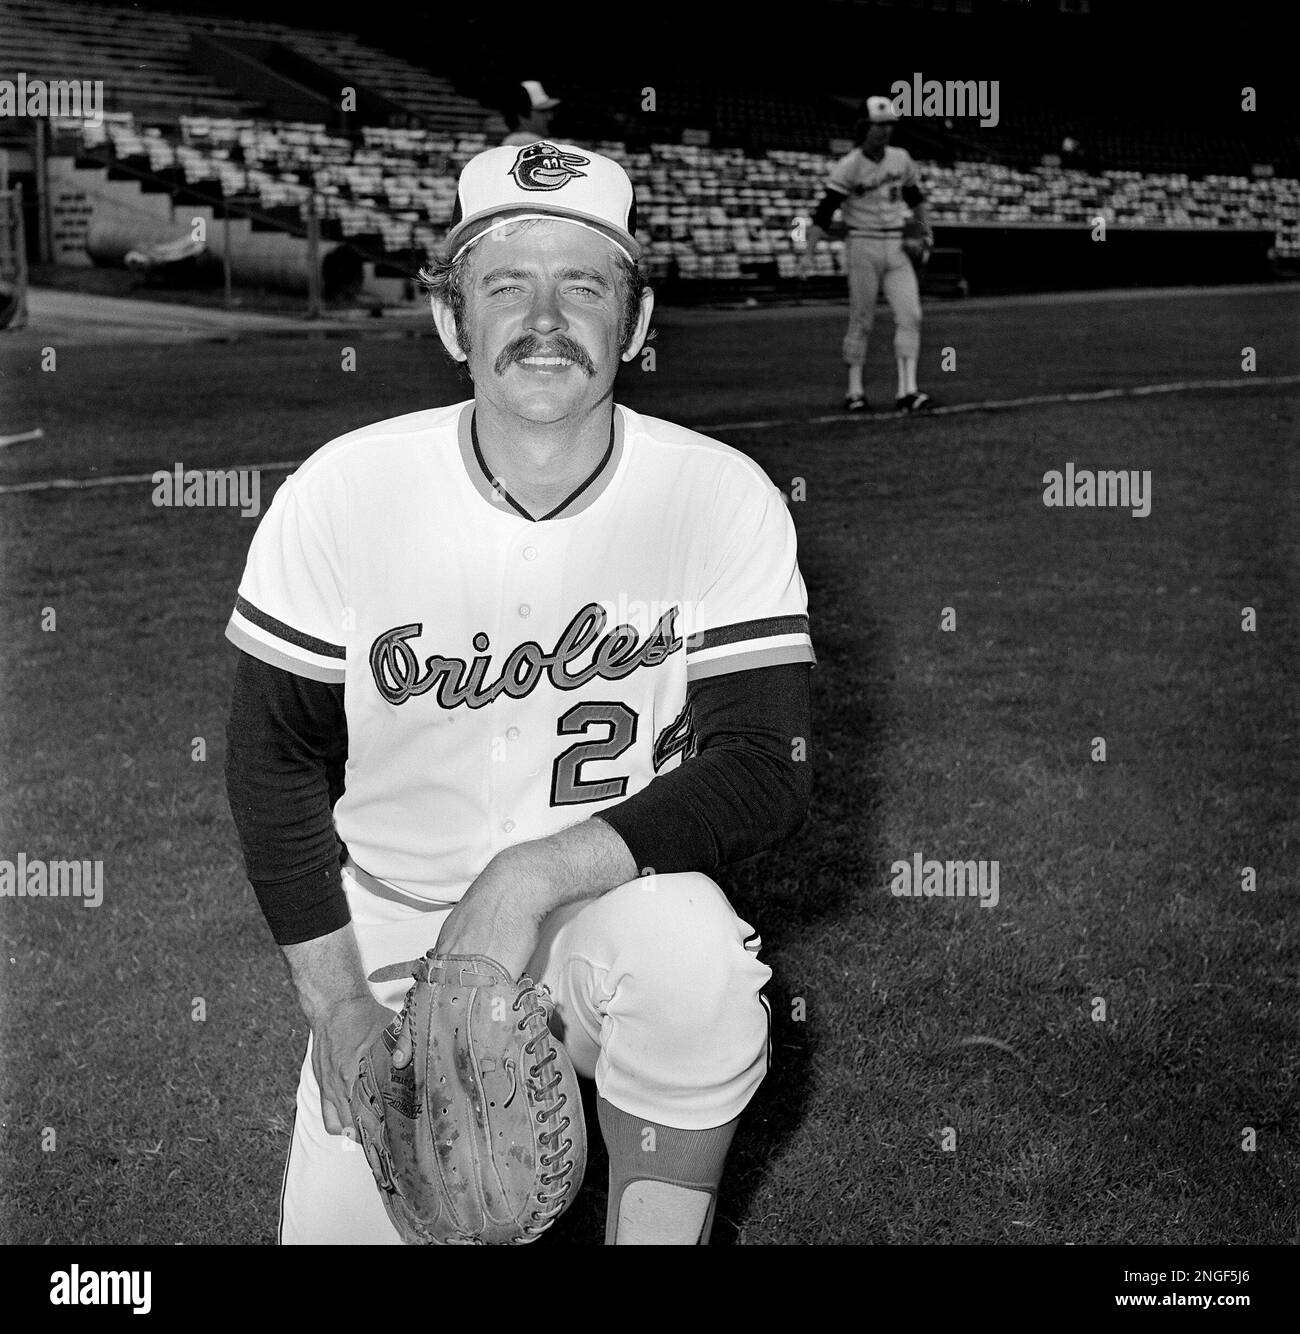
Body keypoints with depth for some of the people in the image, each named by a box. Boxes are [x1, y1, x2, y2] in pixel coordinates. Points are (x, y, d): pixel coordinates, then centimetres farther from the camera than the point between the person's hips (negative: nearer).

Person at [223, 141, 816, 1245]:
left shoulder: (723, 500, -14)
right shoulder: (341, 494, -12)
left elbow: (766, 770, -17)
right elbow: (276, 757, -3)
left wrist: (535, 874, -28)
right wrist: (337, 998, -9)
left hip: (610, 908, -1)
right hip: (388, 922, 2)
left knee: (687, 952, -34)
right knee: (342, 1226, -8)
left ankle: (656, 1228, -10)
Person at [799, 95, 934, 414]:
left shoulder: (901, 159, 6)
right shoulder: (849, 166, -10)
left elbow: (914, 194, 24)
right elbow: (824, 211, -14)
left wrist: (925, 227, 13)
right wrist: (808, 253, -22)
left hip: (897, 247, 5)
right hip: (863, 246, -4)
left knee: (910, 316, -8)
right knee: (861, 321, 0)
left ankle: (907, 391, -11)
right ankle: (854, 391, 10)